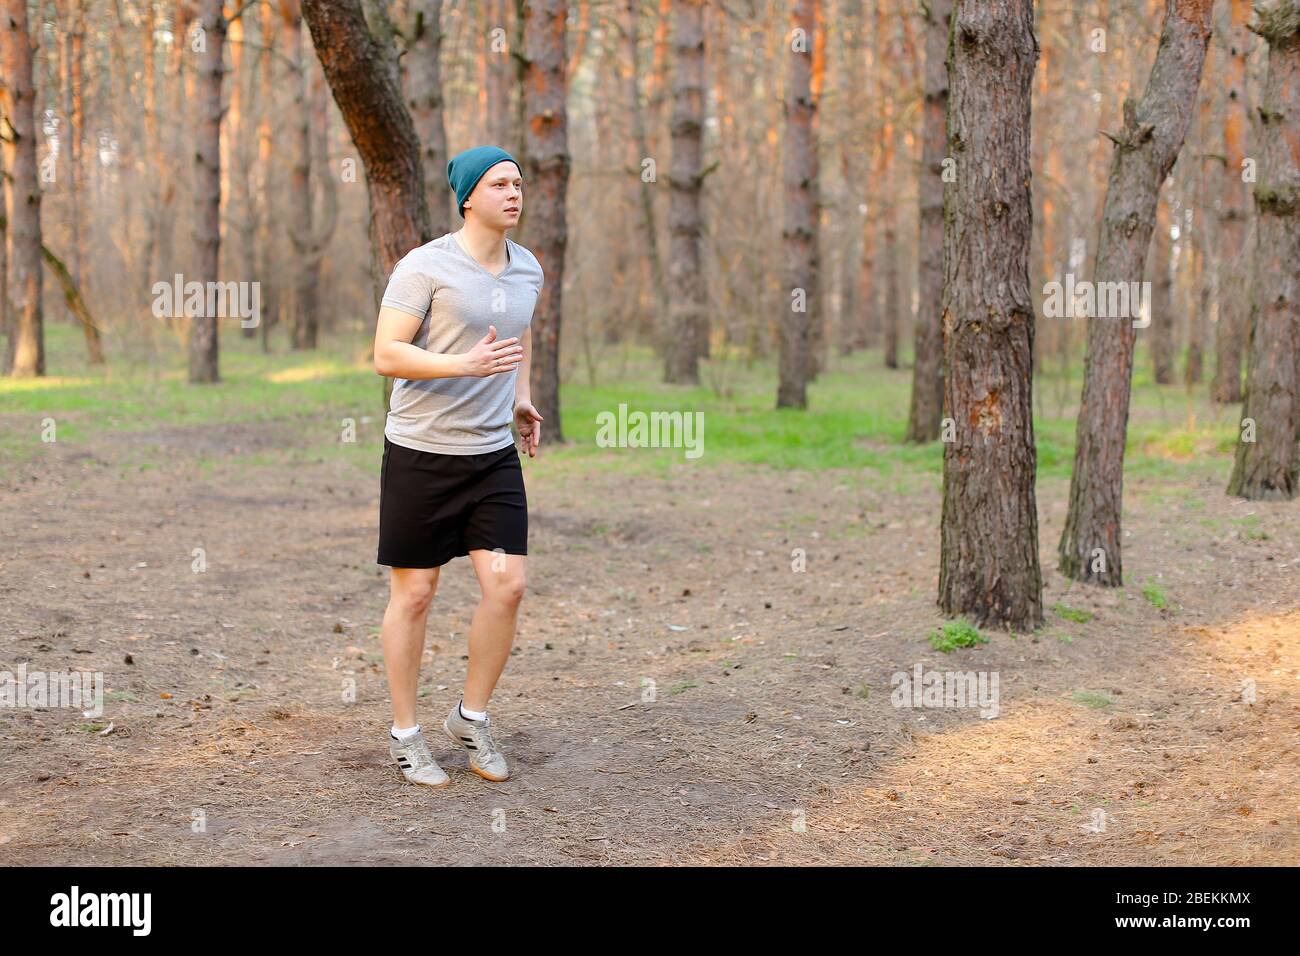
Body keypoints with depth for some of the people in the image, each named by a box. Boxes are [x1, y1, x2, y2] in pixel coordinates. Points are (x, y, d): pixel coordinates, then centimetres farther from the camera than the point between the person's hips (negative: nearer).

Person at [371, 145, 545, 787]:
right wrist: (467, 364, -29)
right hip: (421, 452, -5)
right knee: (413, 594, 4)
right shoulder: (425, 266, -12)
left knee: (507, 585, -5)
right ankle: (405, 734, 19)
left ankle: (471, 717, 16)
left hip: (495, 454, 5)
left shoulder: (528, 269, 8)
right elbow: (386, 354, -17)